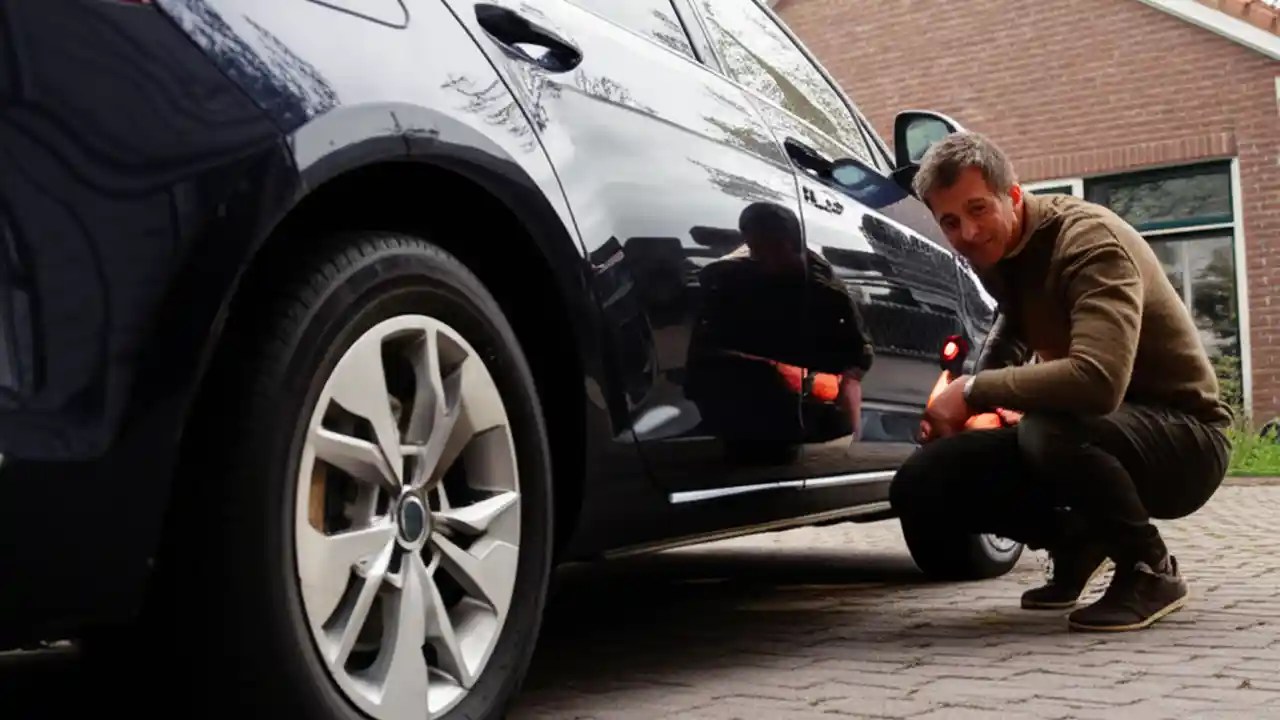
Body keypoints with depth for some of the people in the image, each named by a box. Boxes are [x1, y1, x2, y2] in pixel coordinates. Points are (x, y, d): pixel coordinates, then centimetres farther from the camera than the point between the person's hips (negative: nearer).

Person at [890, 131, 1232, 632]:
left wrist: (976, 391, -26)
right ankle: (1076, 541, 13)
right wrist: (959, 402, 6)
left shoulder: (1089, 238, -24)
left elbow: (1097, 381, -39)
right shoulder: (994, 252, 1)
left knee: (1049, 430, -40)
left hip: (1183, 436, -7)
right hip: (1090, 429, 7)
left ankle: (1150, 568, -12)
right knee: (918, 485, -7)